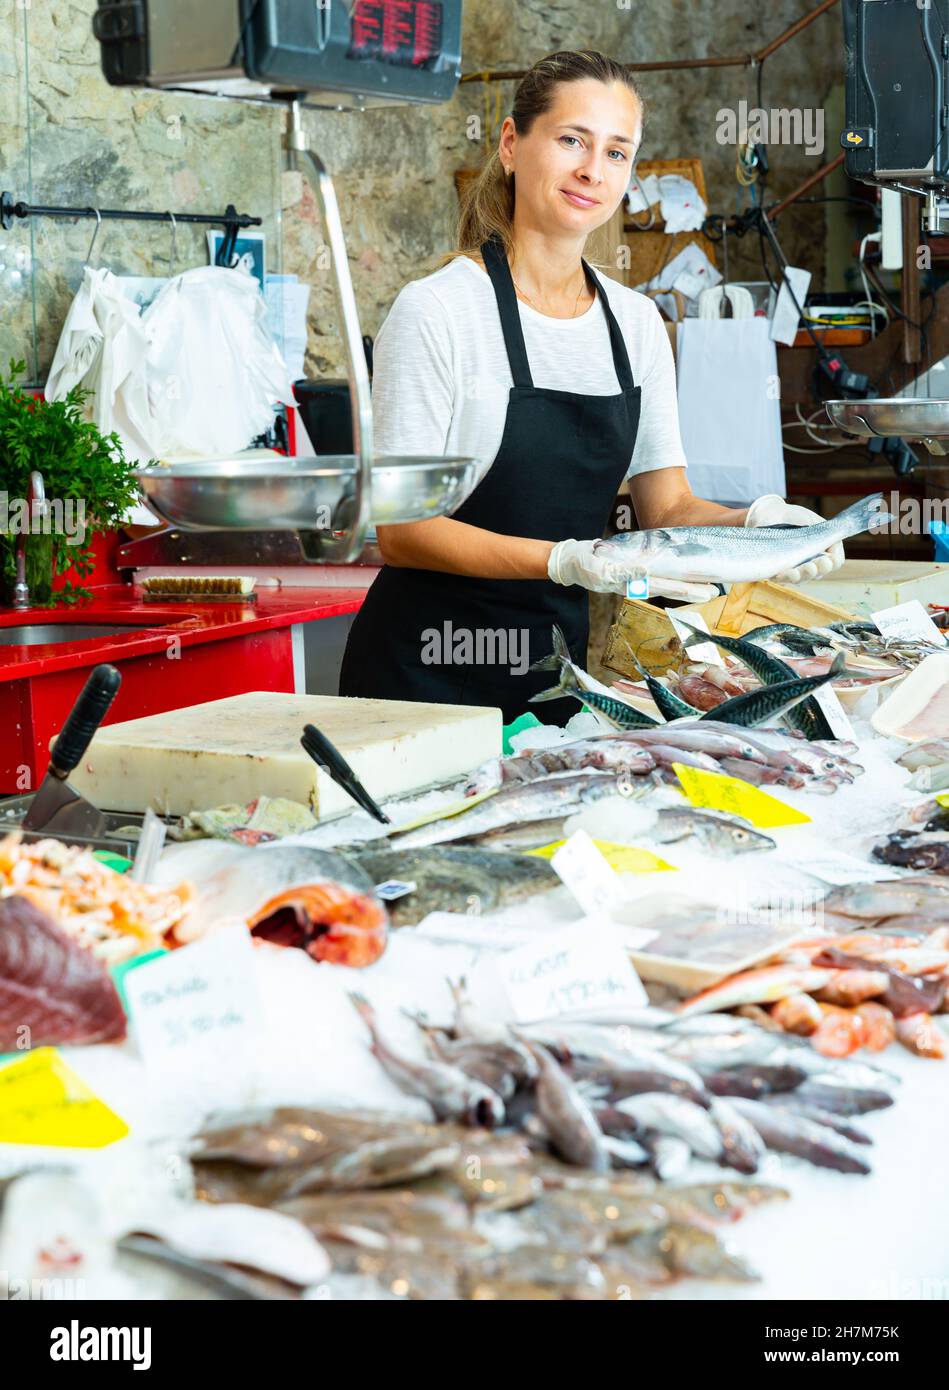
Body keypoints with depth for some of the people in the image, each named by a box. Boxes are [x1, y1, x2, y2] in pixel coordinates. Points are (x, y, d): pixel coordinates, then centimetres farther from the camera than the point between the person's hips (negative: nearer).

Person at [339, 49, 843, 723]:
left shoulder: (637, 322, 5)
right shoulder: (438, 309, -13)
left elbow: (668, 504, 6)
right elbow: (402, 529, -16)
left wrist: (752, 521, -16)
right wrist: (566, 561, -28)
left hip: (557, 667, 5)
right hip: (429, 670, -5)